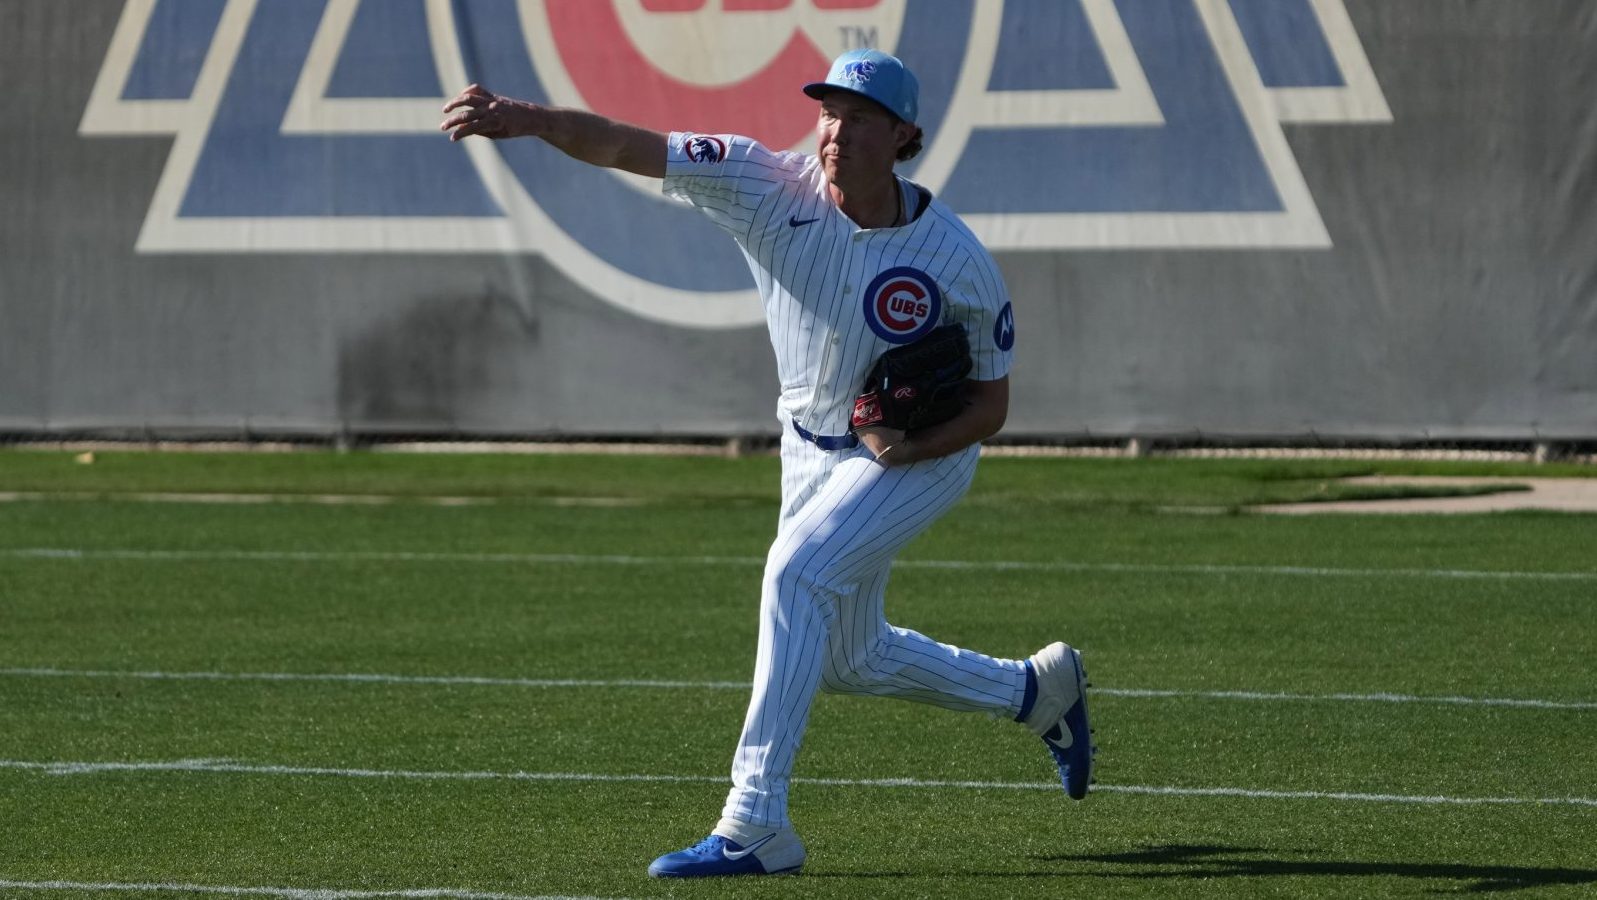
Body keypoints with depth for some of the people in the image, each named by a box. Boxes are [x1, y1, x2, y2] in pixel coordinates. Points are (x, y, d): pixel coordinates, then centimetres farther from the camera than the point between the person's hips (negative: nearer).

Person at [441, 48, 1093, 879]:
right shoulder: (772, 190, -20)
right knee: (849, 659, 18)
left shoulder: (958, 264, -24)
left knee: (796, 573, -28)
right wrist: (527, 119, -49)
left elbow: (991, 403, -11)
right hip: (811, 451, 5)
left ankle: (756, 826, -28)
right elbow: (624, 146, -31)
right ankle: (1036, 689, 44)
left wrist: (912, 446, -31)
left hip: (921, 458, -5)